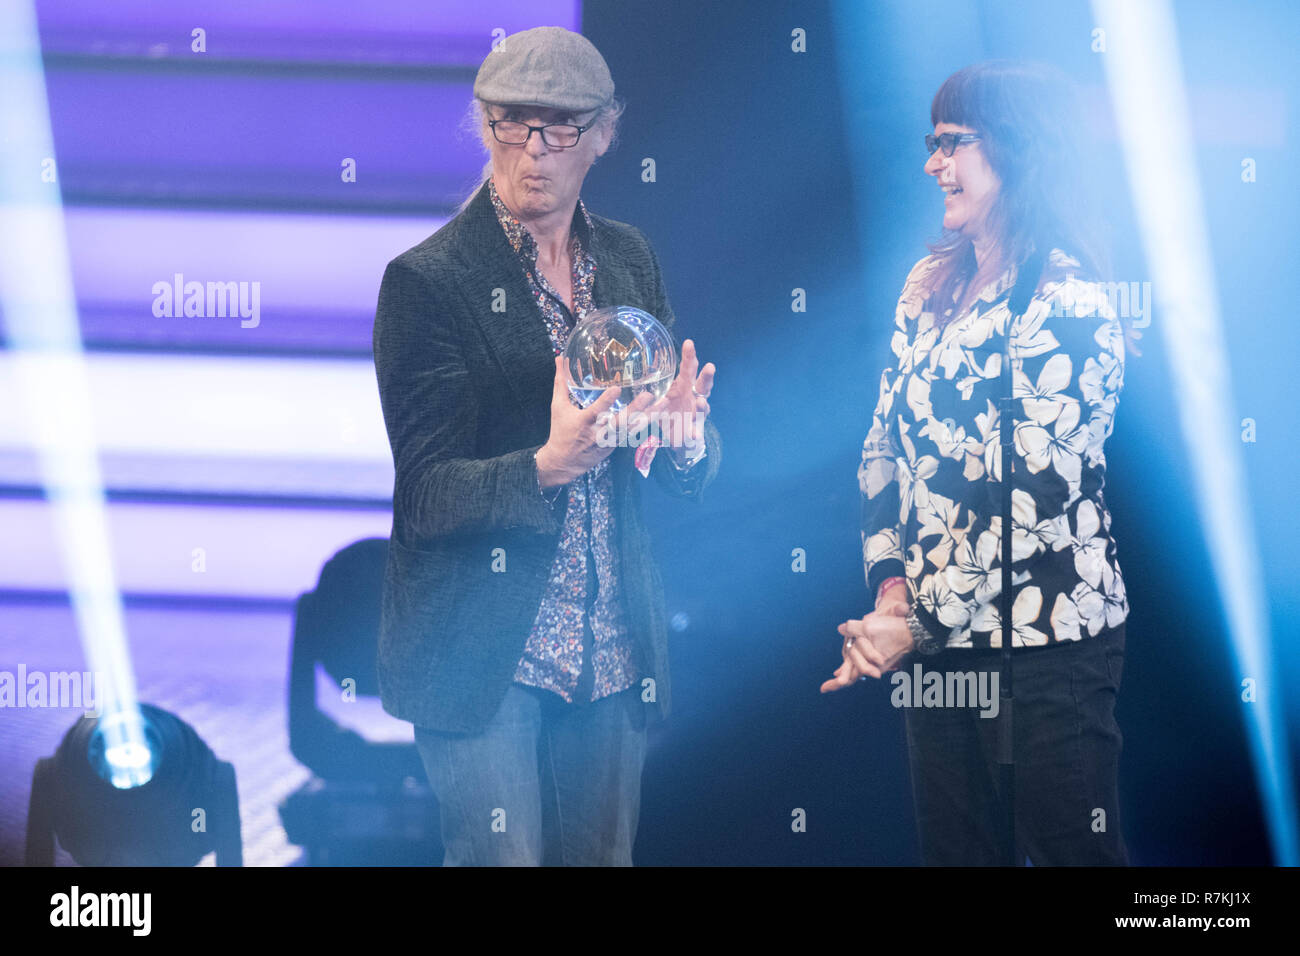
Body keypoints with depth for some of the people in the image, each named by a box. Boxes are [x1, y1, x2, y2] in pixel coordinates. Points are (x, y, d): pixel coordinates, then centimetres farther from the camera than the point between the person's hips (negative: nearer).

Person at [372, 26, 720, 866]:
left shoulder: (630, 260, 8)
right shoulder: (427, 281, -8)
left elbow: (696, 477, 9)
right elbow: (427, 494, -13)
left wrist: (683, 437, -15)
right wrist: (550, 465, -31)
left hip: (614, 652, 5)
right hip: (483, 653, -5)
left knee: (604, 853, 10)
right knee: (500, 858, -7)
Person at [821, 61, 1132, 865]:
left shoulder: (1070, 308, -13)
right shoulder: (930, 286, 9)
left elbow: (1035, 504, -17)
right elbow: (885, 442, 13)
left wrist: (921, 626, -13)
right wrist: (891, 583, -1)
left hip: (1047, 647, -7)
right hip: (934, 635, 7)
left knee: (1066, 849, 0)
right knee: (952, 847, 12)